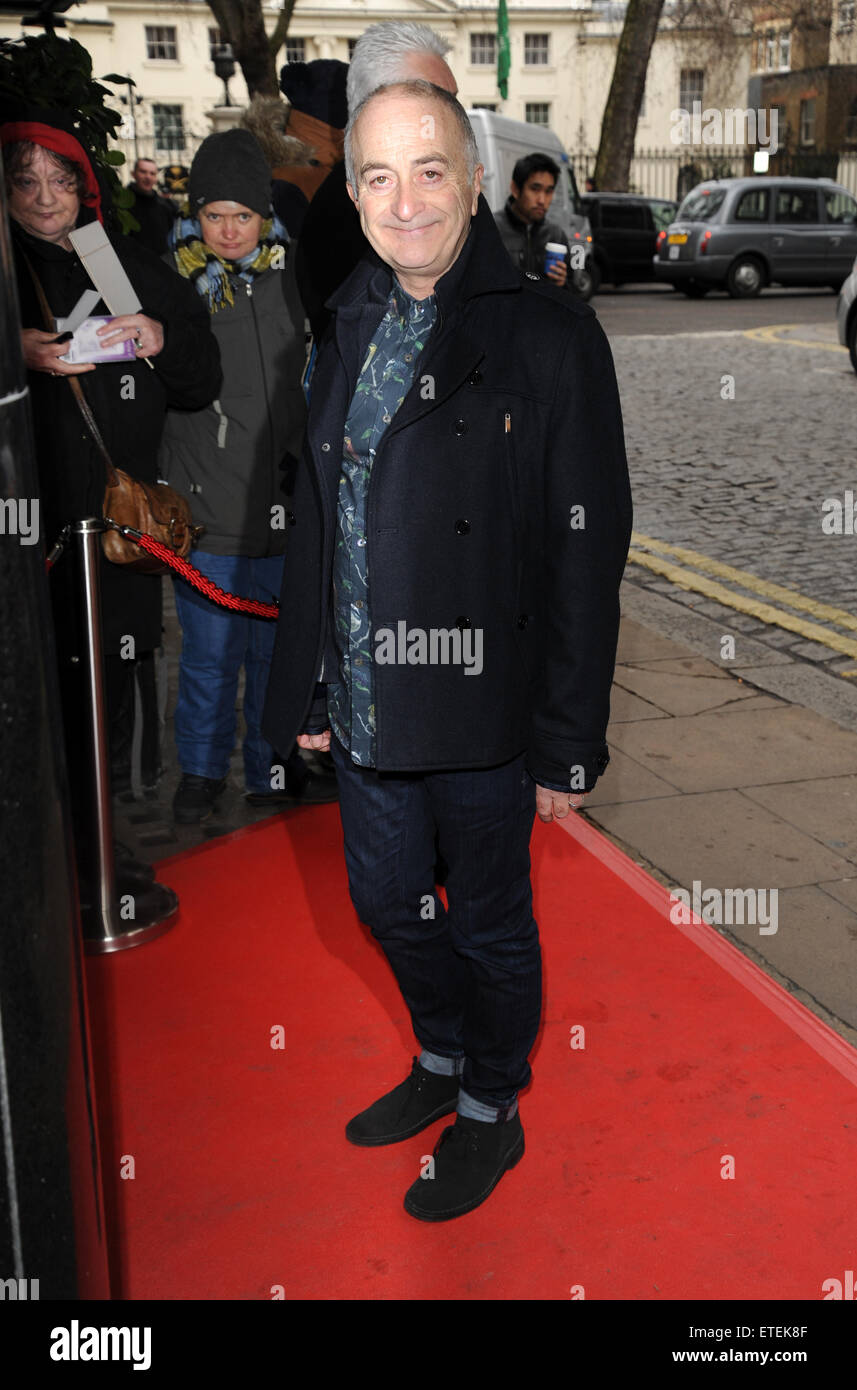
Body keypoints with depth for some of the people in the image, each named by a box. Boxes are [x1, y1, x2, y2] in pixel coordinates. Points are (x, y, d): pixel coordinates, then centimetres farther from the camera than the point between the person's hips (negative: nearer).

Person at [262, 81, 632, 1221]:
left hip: (482, 709, -6)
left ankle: (491, 1115, 37)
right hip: (367, 702, 6)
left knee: (489, 924, 13)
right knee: (387, 899, 22)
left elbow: (588, 551, -14)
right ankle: (442, 1061, 49)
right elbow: (316, 522, 12)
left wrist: (568, 742, -15)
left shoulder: (547, 333, -13)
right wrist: (306, 688, 13)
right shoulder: (352, 329, 7)